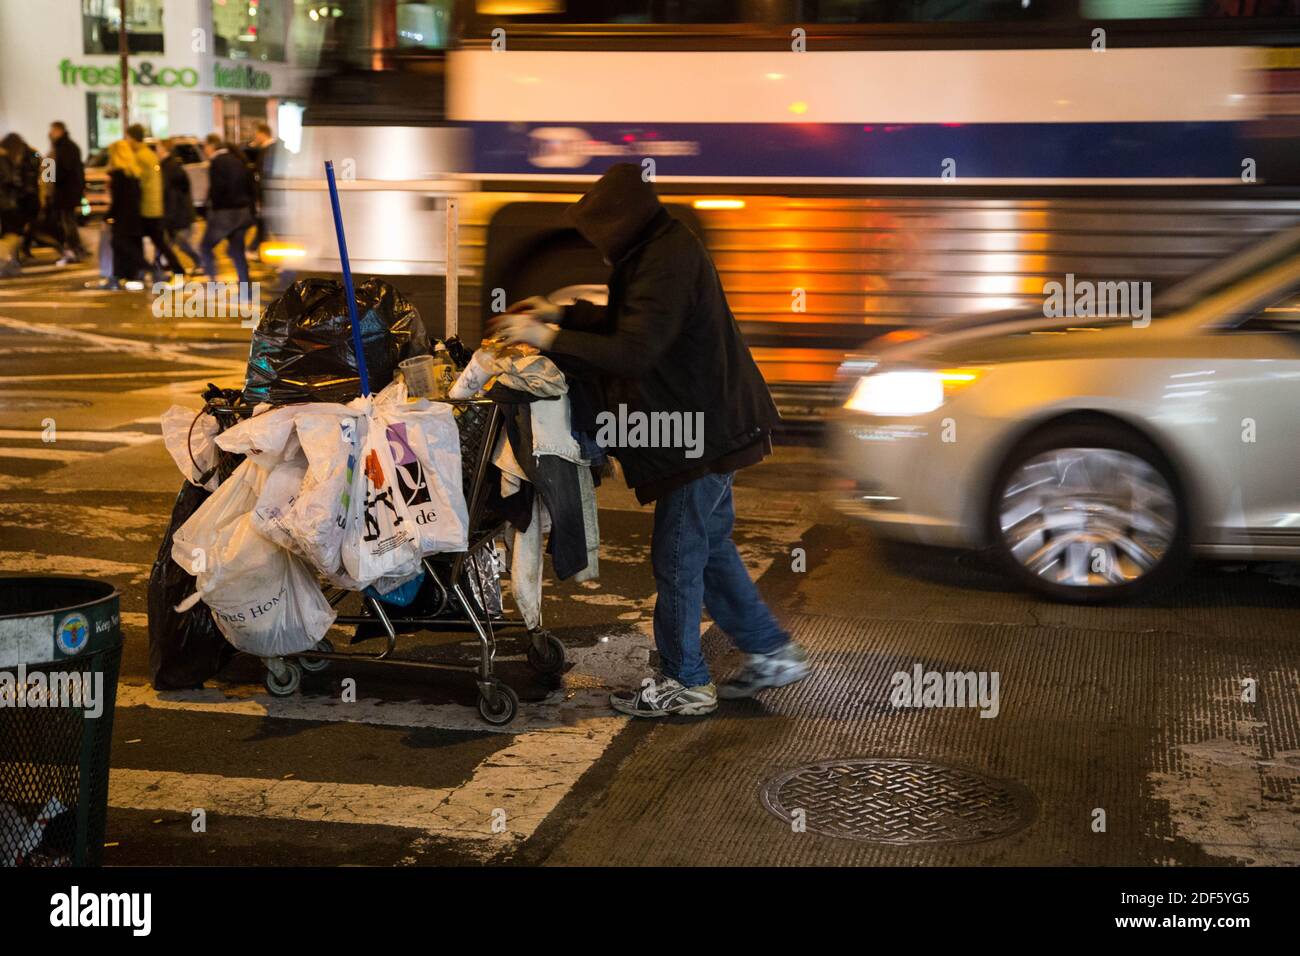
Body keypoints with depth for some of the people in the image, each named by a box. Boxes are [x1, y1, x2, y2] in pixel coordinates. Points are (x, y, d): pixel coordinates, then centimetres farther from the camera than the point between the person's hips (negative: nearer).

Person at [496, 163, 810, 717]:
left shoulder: (668, 262, -23)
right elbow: (628, 321, 25)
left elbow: (632, 353, -29)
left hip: (700, 432, -10)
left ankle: (685, 684, 12)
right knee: (709, 548, 18)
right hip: (708, 422, 10)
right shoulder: (659, 251, 10)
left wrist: (549, 338, -24)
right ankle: (772, 652, 27)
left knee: (677, 556, 0)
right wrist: (562, 315, 14)